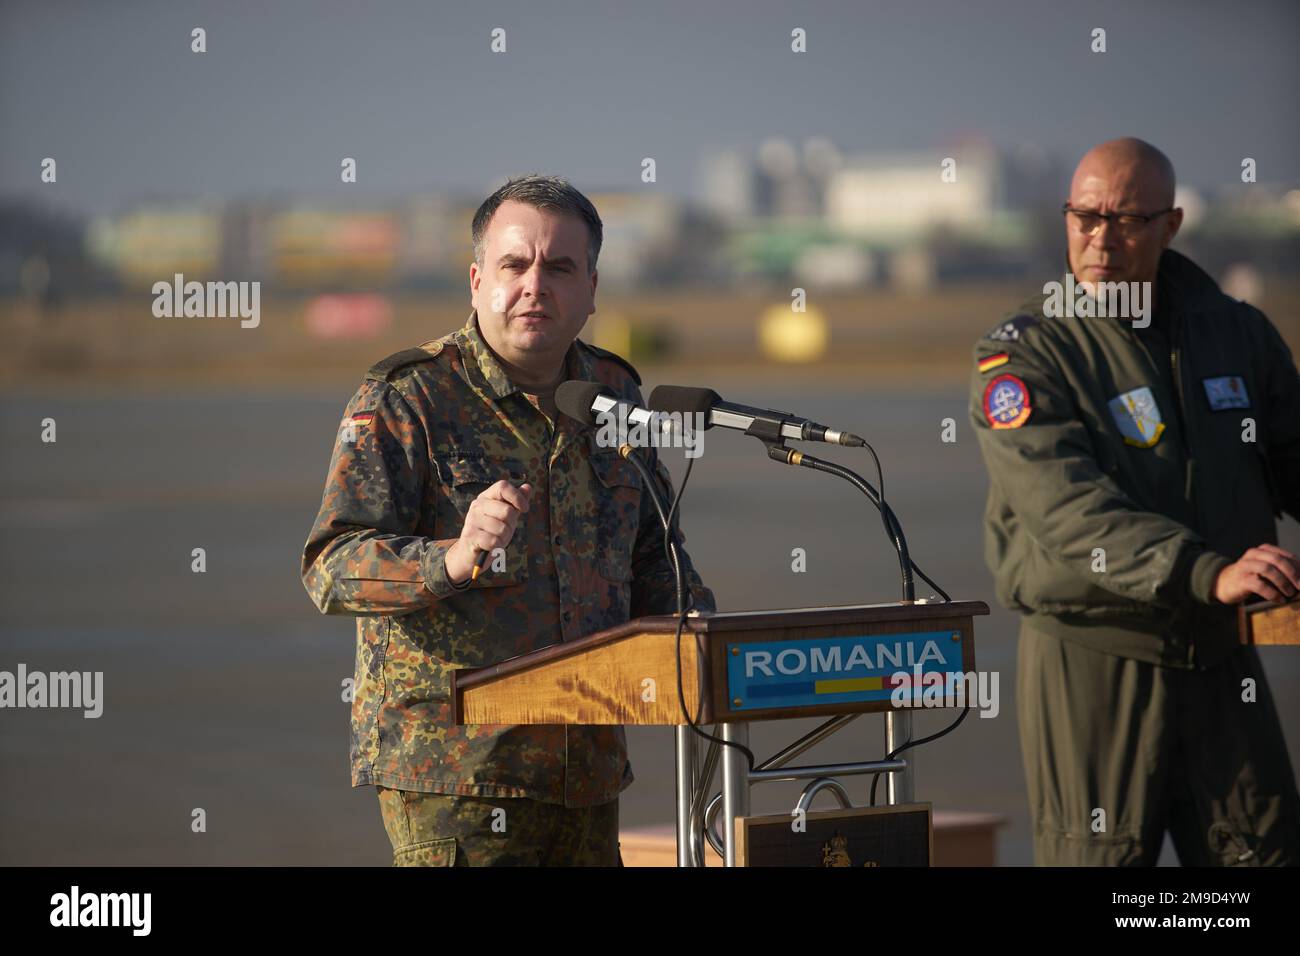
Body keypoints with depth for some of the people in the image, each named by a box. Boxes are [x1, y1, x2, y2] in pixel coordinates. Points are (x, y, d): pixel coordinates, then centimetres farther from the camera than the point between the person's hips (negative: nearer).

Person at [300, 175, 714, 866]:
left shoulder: (614, 395, 12)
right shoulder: (404, 400, -7)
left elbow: (652, 556, 25)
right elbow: (331, 569, -15)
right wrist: (454, 559, -33)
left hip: (587, 769, 6)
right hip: (448, 762, -6)